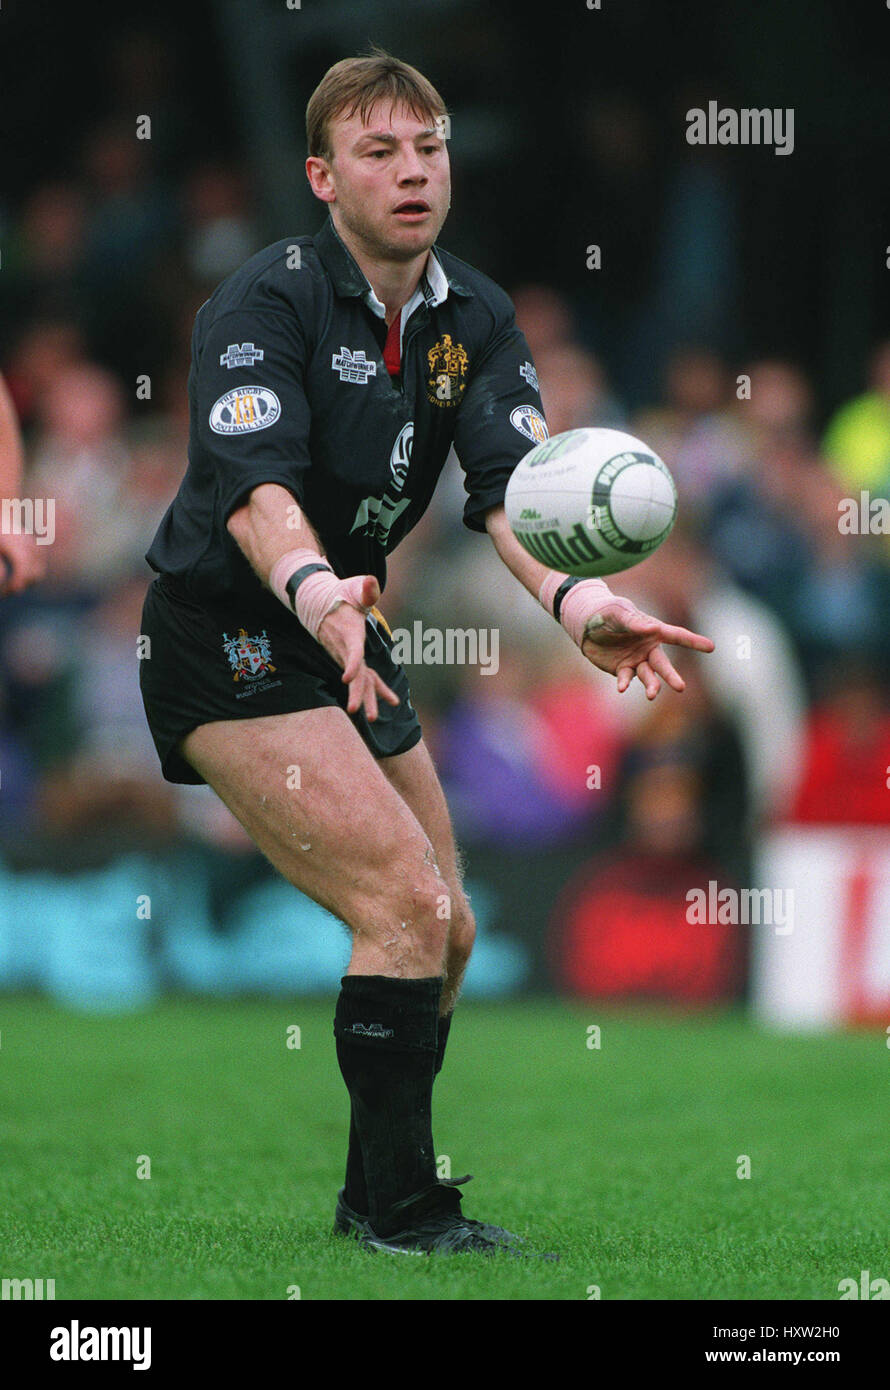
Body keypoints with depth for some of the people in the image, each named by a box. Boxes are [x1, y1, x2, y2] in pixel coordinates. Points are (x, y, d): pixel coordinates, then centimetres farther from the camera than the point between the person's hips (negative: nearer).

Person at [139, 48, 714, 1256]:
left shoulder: (474, 317, 1)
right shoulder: (264, 303, -19)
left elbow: (511, 480, -14)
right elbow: (254, 484, -33)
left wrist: (570, 595, -35)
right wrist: (310, 587, -55)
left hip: (349, 645, 8)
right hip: (228, 641, -8)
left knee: (445, 936, 13)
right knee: (408, 901, -19)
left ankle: (377, 1193, 29)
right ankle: (399, 1209, -10)